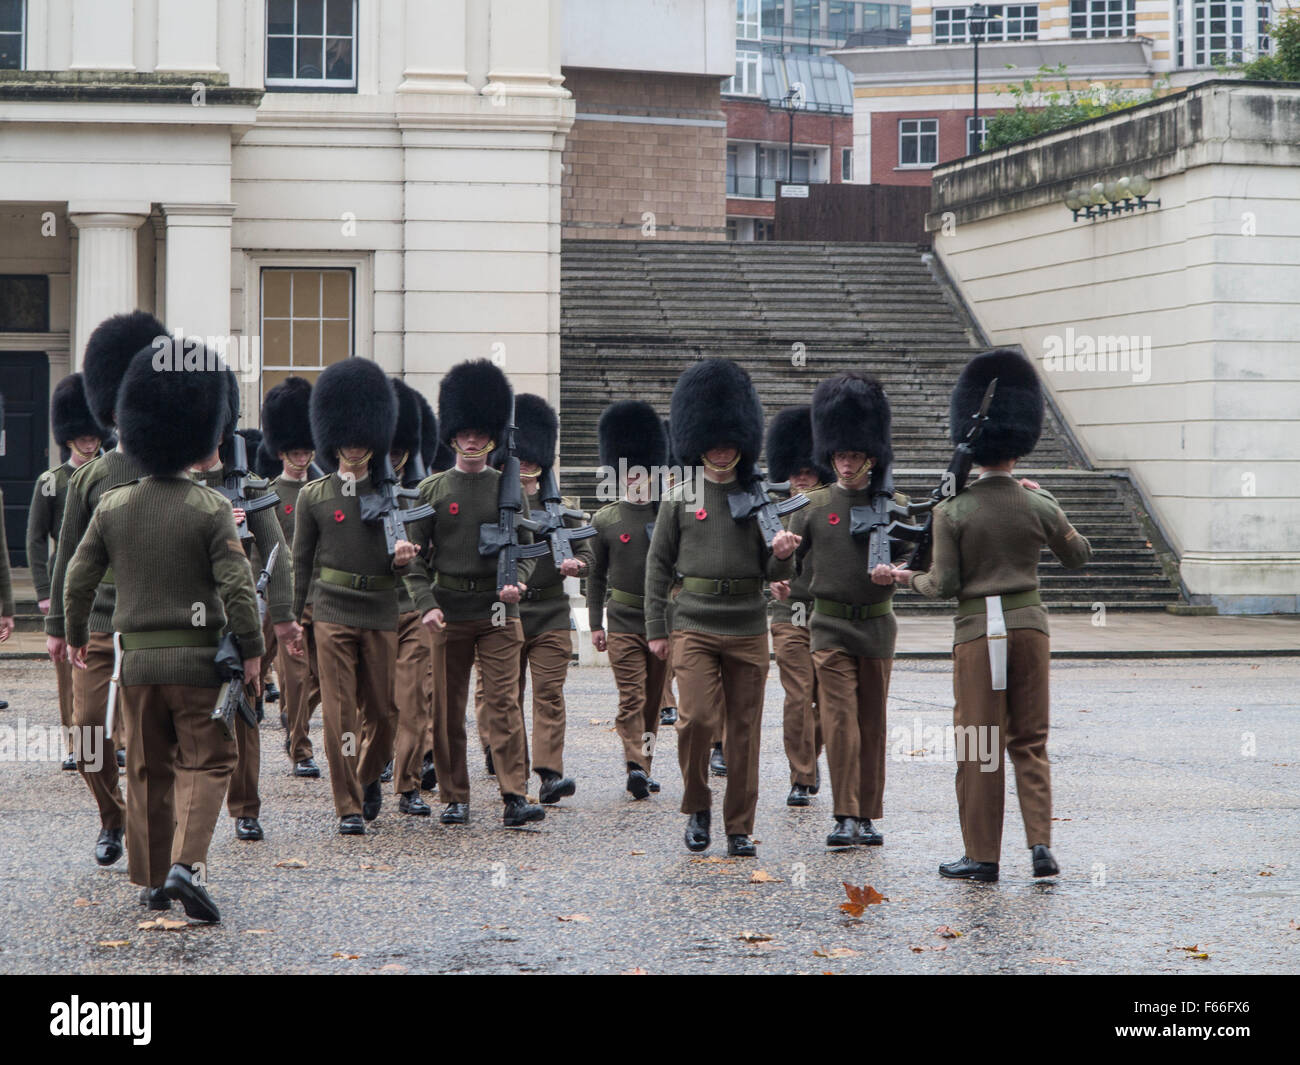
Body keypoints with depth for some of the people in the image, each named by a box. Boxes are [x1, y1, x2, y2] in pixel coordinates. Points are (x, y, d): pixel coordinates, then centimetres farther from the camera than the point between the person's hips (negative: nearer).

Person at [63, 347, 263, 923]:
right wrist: (251, 650, -6)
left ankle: (152, 879, 19)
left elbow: (78, 578, 6)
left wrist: (76, 636, 21)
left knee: (148, 770, 14)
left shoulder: (112, 507, 1)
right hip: (198, 658, -4)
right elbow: (237, 584, -15)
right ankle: (186, 864, -16)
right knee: (207, 762, 3)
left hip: (138, 659, 4)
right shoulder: (210, 508, -11)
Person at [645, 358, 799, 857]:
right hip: (695, 625, -2)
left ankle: (740, 828, 12)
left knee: (744, 730, 3)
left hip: (748, 628, 2)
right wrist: (655, 629, 0)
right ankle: (697, 807, 8)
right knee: (696, 718, -15)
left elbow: (773, 572, 8)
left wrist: (782, 554, -16)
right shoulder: (680, 499, 4)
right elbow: (658, 566, 6)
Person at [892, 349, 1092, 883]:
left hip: (978, 633, -2)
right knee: (1030, 742, 10)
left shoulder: (952, 510, -9)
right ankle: (1040, 844, -1)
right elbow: (1079, 555, 15)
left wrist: (909, 578, 11)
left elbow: (945, 585, -9)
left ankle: (982, 856, 8)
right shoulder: (1037, 507, -2)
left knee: (979, 747, 4)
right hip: (1029, 627, 2)